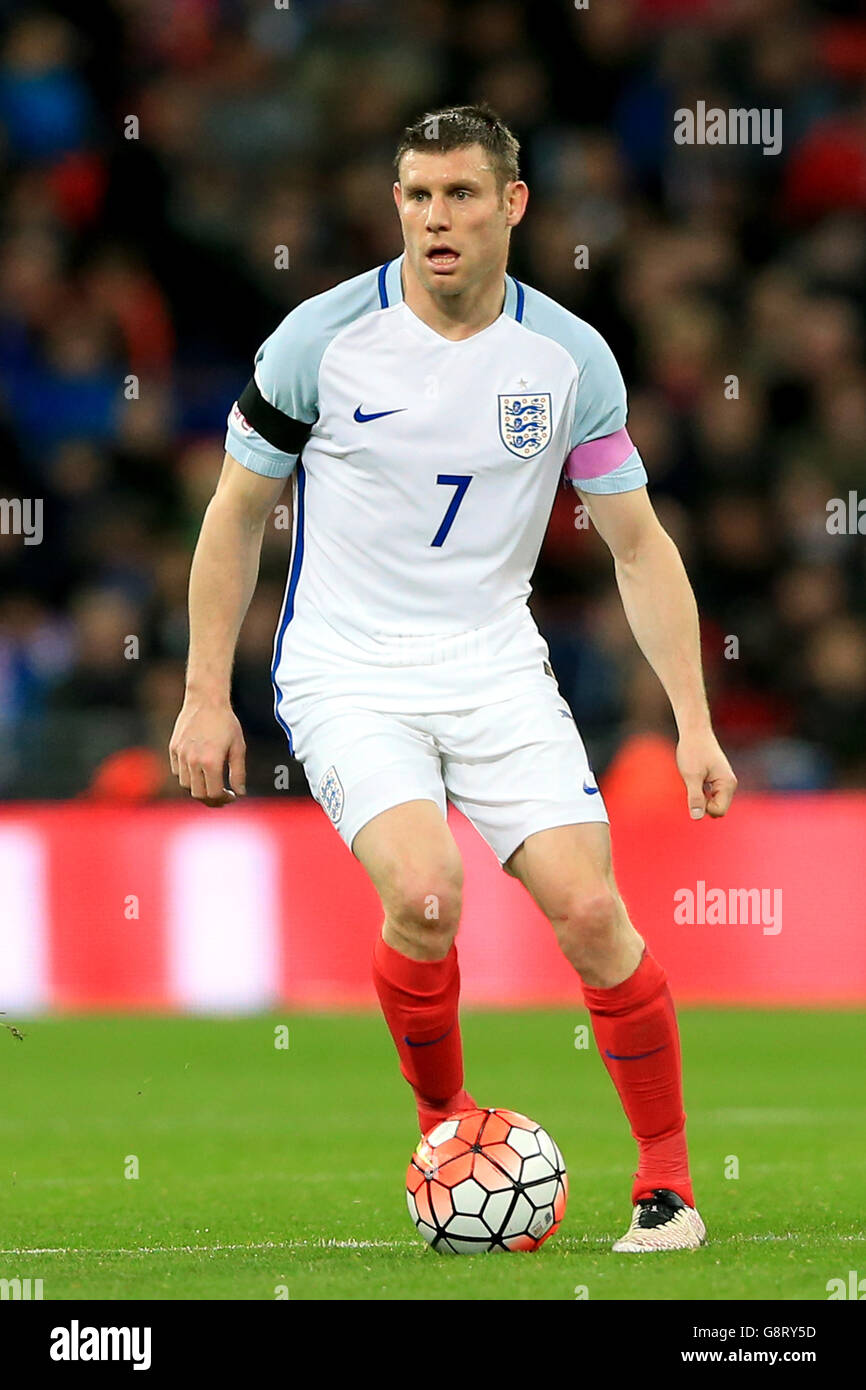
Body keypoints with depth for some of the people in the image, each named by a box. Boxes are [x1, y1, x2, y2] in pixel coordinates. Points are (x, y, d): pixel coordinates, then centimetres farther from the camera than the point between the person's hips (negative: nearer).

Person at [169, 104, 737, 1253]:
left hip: (497, 671, 2)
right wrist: (206, 700, 1)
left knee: (590, 911, -13)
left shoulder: (569, 356, -3)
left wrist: (694, 719, -1)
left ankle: (668, 1180, 3)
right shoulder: (323, 337, -8)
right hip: (347, 674, -2)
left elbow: (640, 546, 6)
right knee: (425, 893, -26)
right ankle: (448, 1122, 1)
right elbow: (237, 513, 3)